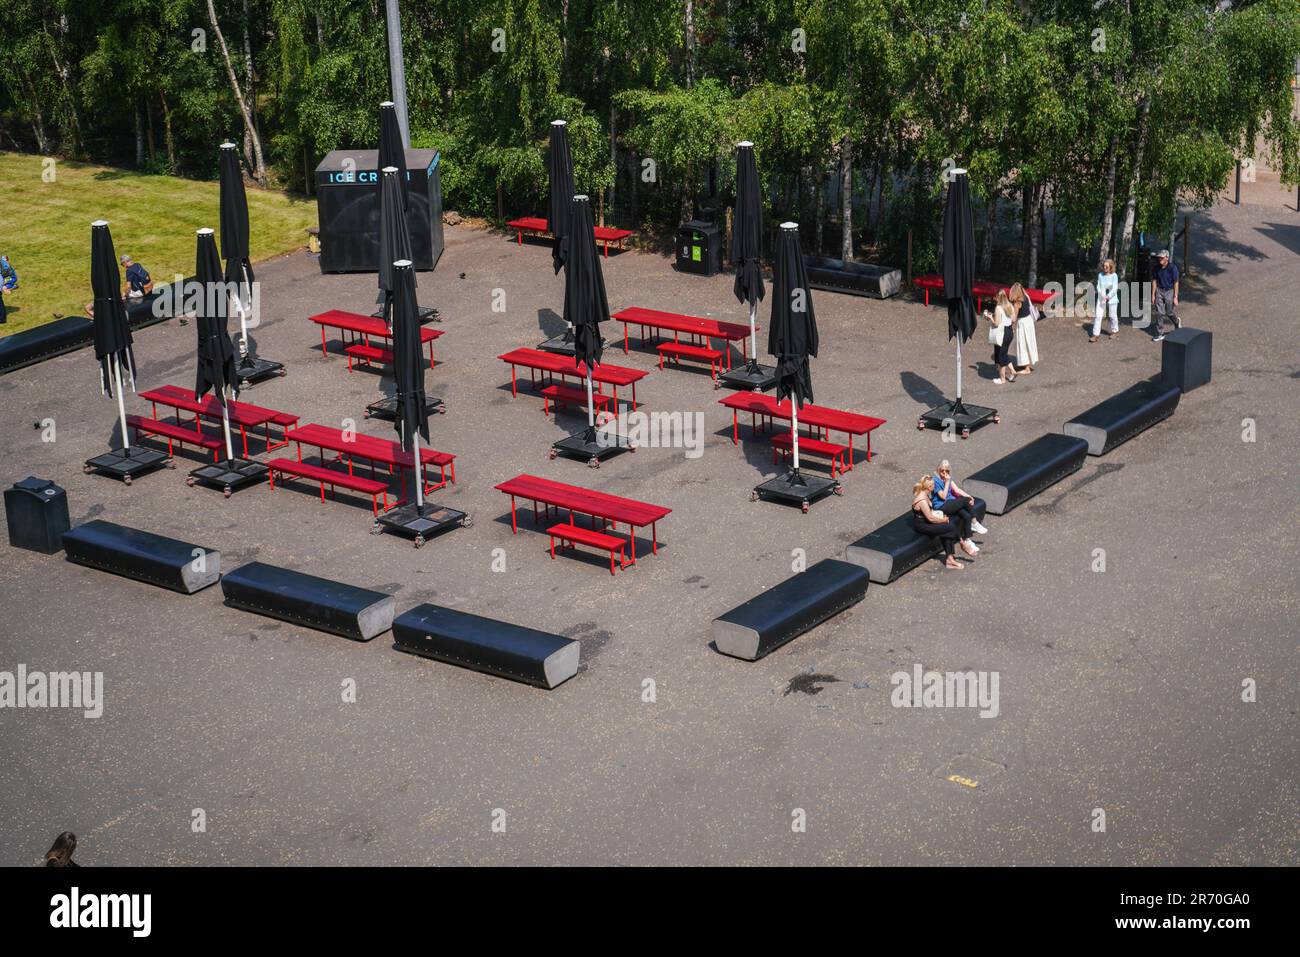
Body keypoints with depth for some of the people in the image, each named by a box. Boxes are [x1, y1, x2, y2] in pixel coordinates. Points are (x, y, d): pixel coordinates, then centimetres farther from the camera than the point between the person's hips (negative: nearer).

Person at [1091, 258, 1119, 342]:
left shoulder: (1114, 276, -10)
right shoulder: (1100, 275, 0)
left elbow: (1115, 289, -12)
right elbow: (1098, 286, 0)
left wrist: (1108, 296, -22)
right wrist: (1102, 295, -17)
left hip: (1111, 299, -2)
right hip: (1101, 298, 2)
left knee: (1113, 316, 11)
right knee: (1097, 316, -5)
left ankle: (1115, 331, 33)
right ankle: (1096, 334, -3)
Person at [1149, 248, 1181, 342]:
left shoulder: (1172, 268, -15)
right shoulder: (1156, 268, -2)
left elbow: (1176, 283, -11)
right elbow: (1154, 281, 7)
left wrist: (1175, 297, -13)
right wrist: (1153, 295, 5)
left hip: (1169, 291, -3)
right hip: (1159, 291, 3)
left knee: (1169, 312, 7)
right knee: (1159, 313, -1)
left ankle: (1177, 322, 41)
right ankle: (1159, 334, 6)